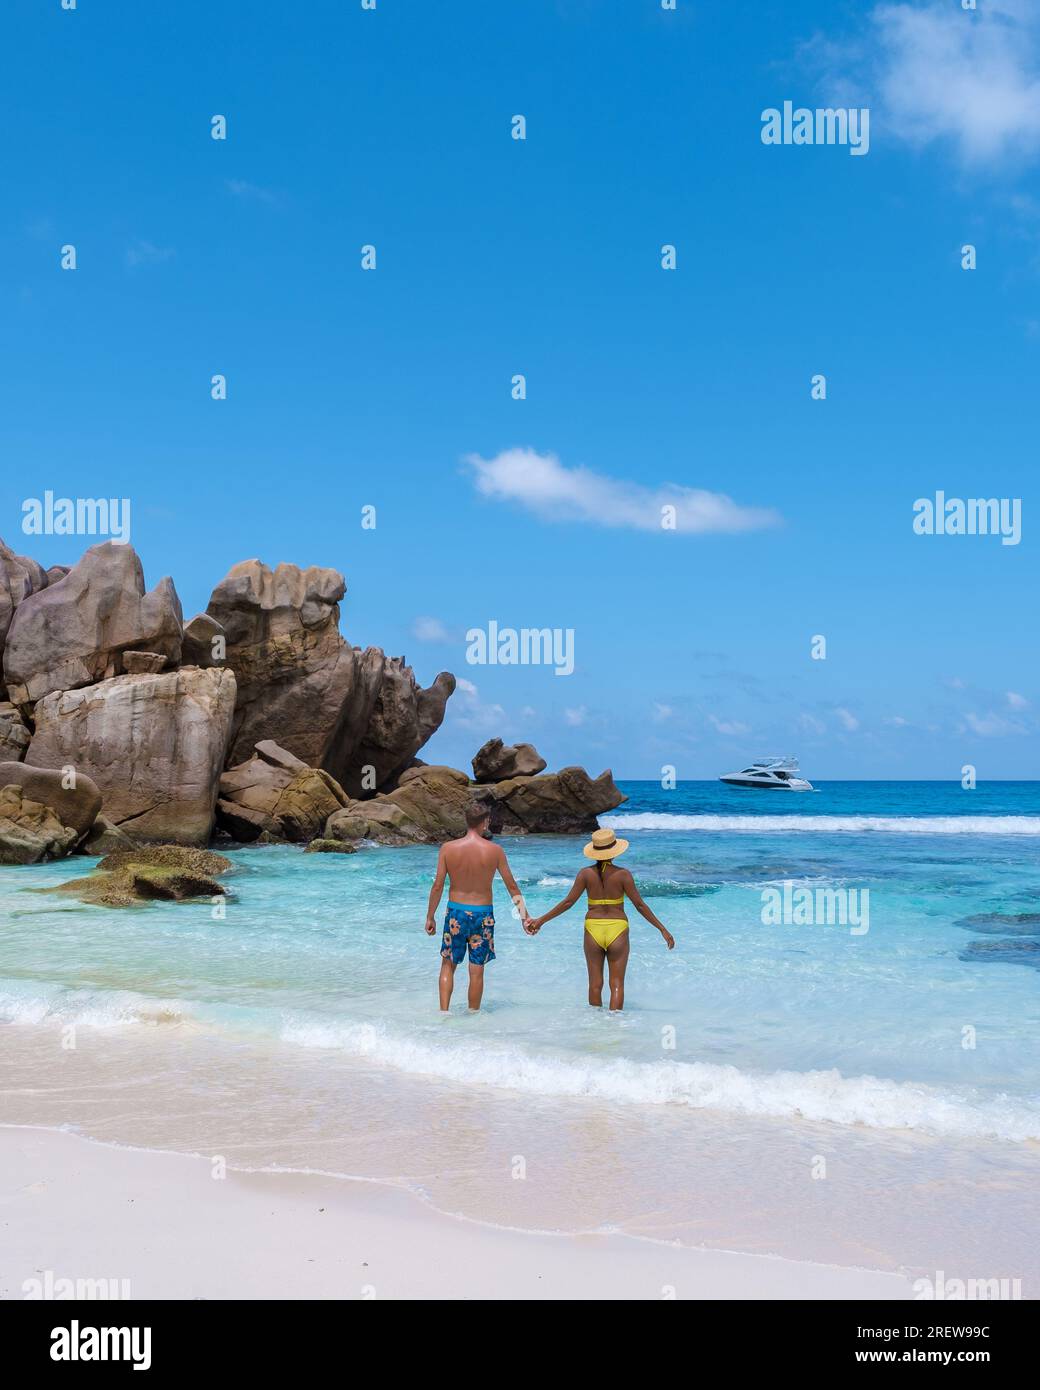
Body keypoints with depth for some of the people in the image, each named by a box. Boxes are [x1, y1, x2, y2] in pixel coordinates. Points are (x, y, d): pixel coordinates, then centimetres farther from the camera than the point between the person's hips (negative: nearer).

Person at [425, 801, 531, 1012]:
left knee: (448, 965, 15)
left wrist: (430, 917, 7)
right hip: (482, 915, 0)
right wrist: (525, 917, 10)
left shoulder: (448, 848, -7)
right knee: (477, 971, 10)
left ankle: (443, 1011, 5)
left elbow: (438, 886, -4)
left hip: (455, 912, 0)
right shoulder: (495, 850, -7)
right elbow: (512, 887, 1)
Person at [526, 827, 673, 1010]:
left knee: (595, 983, 12)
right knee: (617, 984, 4)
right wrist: (663, 929, 1)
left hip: (593, 929, 2)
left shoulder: (586, 873, -3)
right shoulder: (623, 875, -6)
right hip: (617, 930, -1)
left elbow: (568, 902, -4)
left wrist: (540, 920, 4)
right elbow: (640, 905, -6)